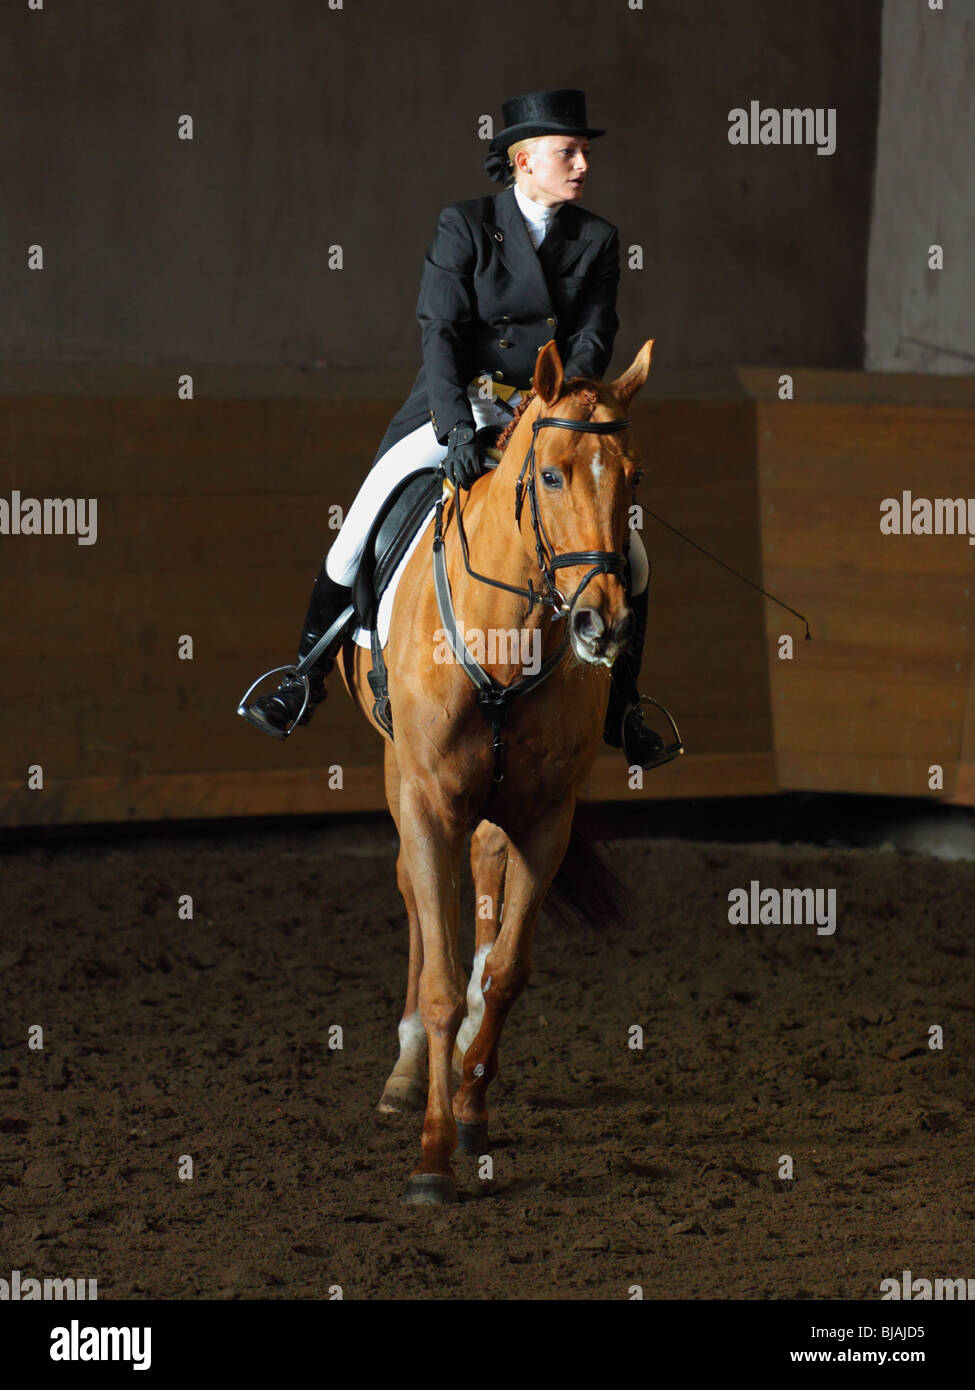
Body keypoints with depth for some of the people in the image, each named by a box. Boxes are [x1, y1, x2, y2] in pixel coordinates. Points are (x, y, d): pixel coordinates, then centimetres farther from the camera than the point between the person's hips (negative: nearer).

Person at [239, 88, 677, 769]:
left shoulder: (597, 240, 5)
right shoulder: (463, 226, -5)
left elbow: (593, 341, -2)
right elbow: (441, 332, -13)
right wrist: (459, 430, -25)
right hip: (458, 408, -3)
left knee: (631, 557, -5)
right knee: (362, 527, -13)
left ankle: (620, 711, 11)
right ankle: (306, 681, 4)